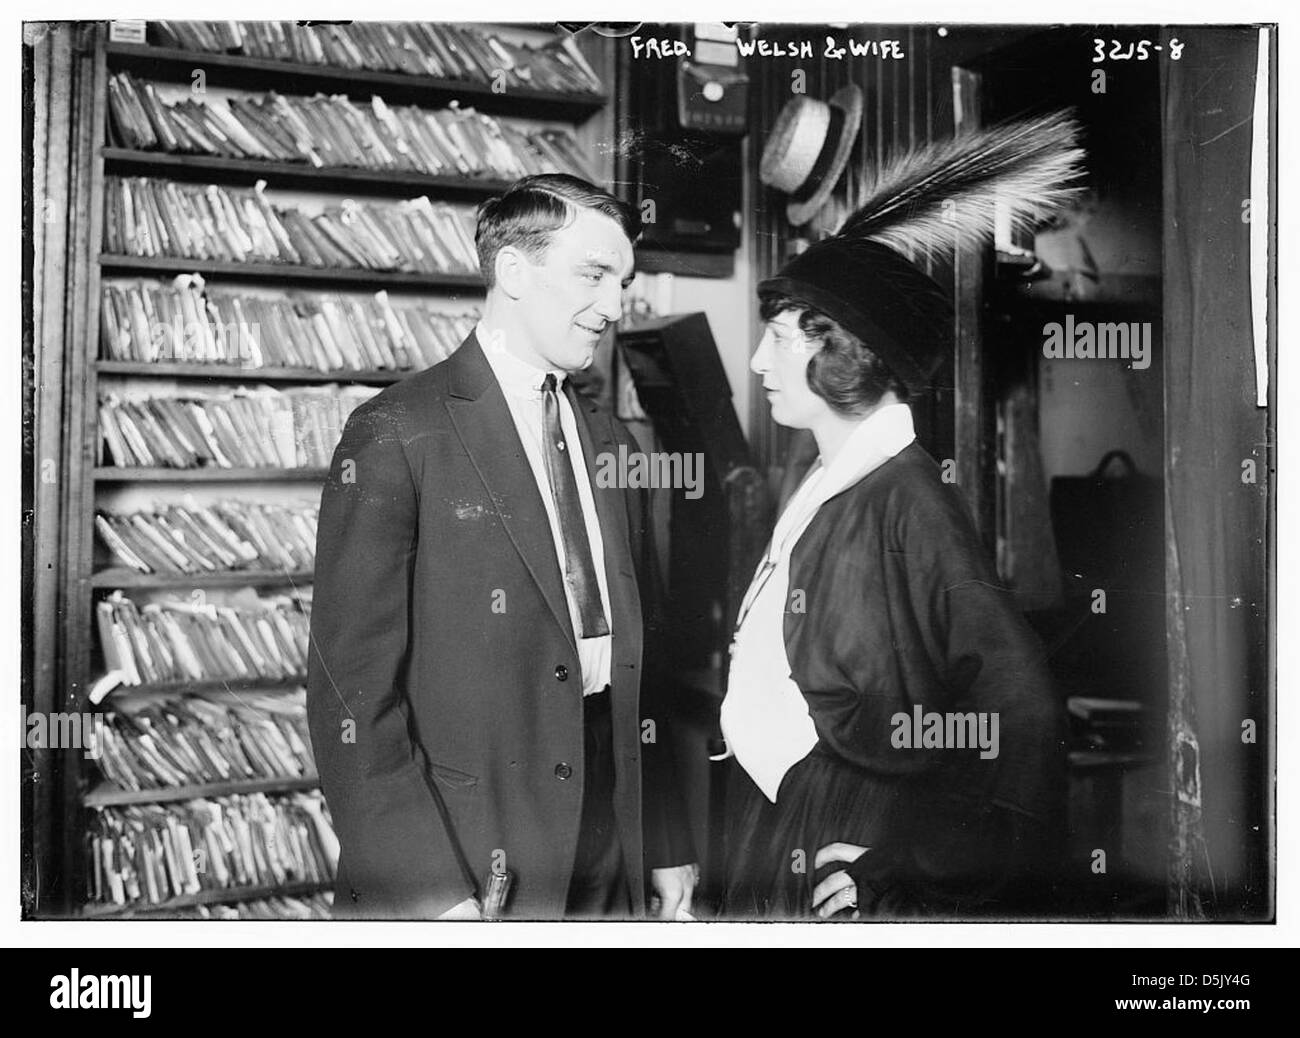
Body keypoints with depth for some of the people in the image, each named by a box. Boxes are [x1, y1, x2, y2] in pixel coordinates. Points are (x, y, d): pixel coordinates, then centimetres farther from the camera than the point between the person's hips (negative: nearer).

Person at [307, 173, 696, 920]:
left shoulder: (611, 443, 9)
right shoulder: (398, 435, -10)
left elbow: (641, 659, 12)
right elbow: (352, 685, -13)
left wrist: (668, 845, 9)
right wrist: (429, 887, -18)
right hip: (459, 863, -5)